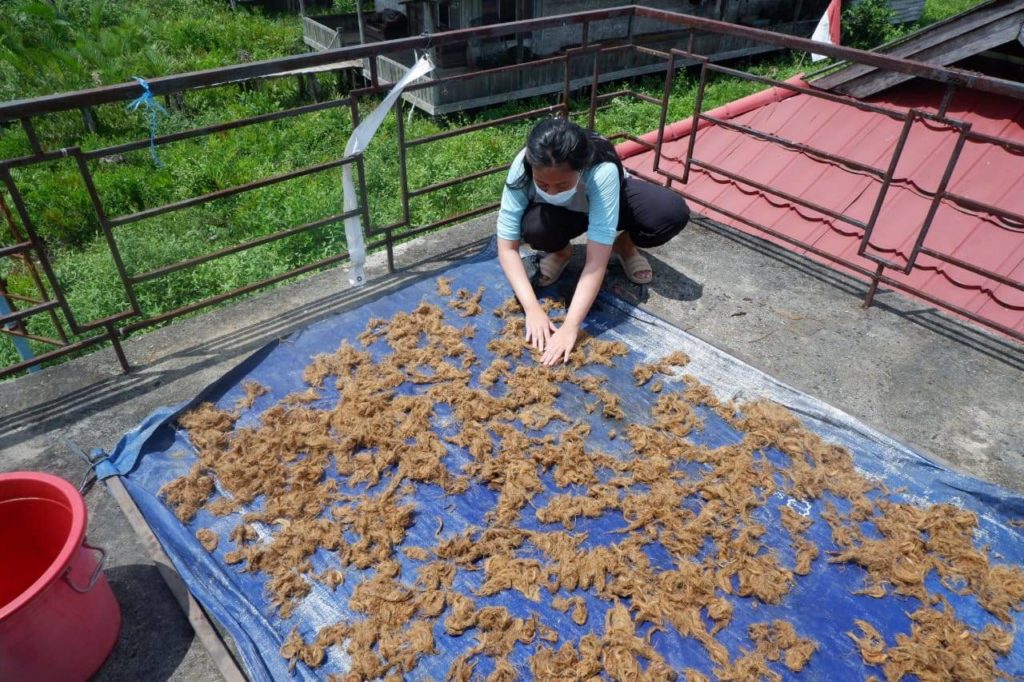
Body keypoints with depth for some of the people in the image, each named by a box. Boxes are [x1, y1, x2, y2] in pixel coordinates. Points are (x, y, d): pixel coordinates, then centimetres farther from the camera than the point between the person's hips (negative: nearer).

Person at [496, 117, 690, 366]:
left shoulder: (603, 172, -40)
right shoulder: (522, 169, -34)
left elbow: (597, 261, -43)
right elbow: (507, 247, -29)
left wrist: (570, 328, -49)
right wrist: (533, 309, -40)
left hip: (608, 198, -1)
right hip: (563, 214, 1)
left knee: (673, 212, -30)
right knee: (533, 227, -36)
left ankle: (624, 244, 2)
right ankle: (561, 251, 0)